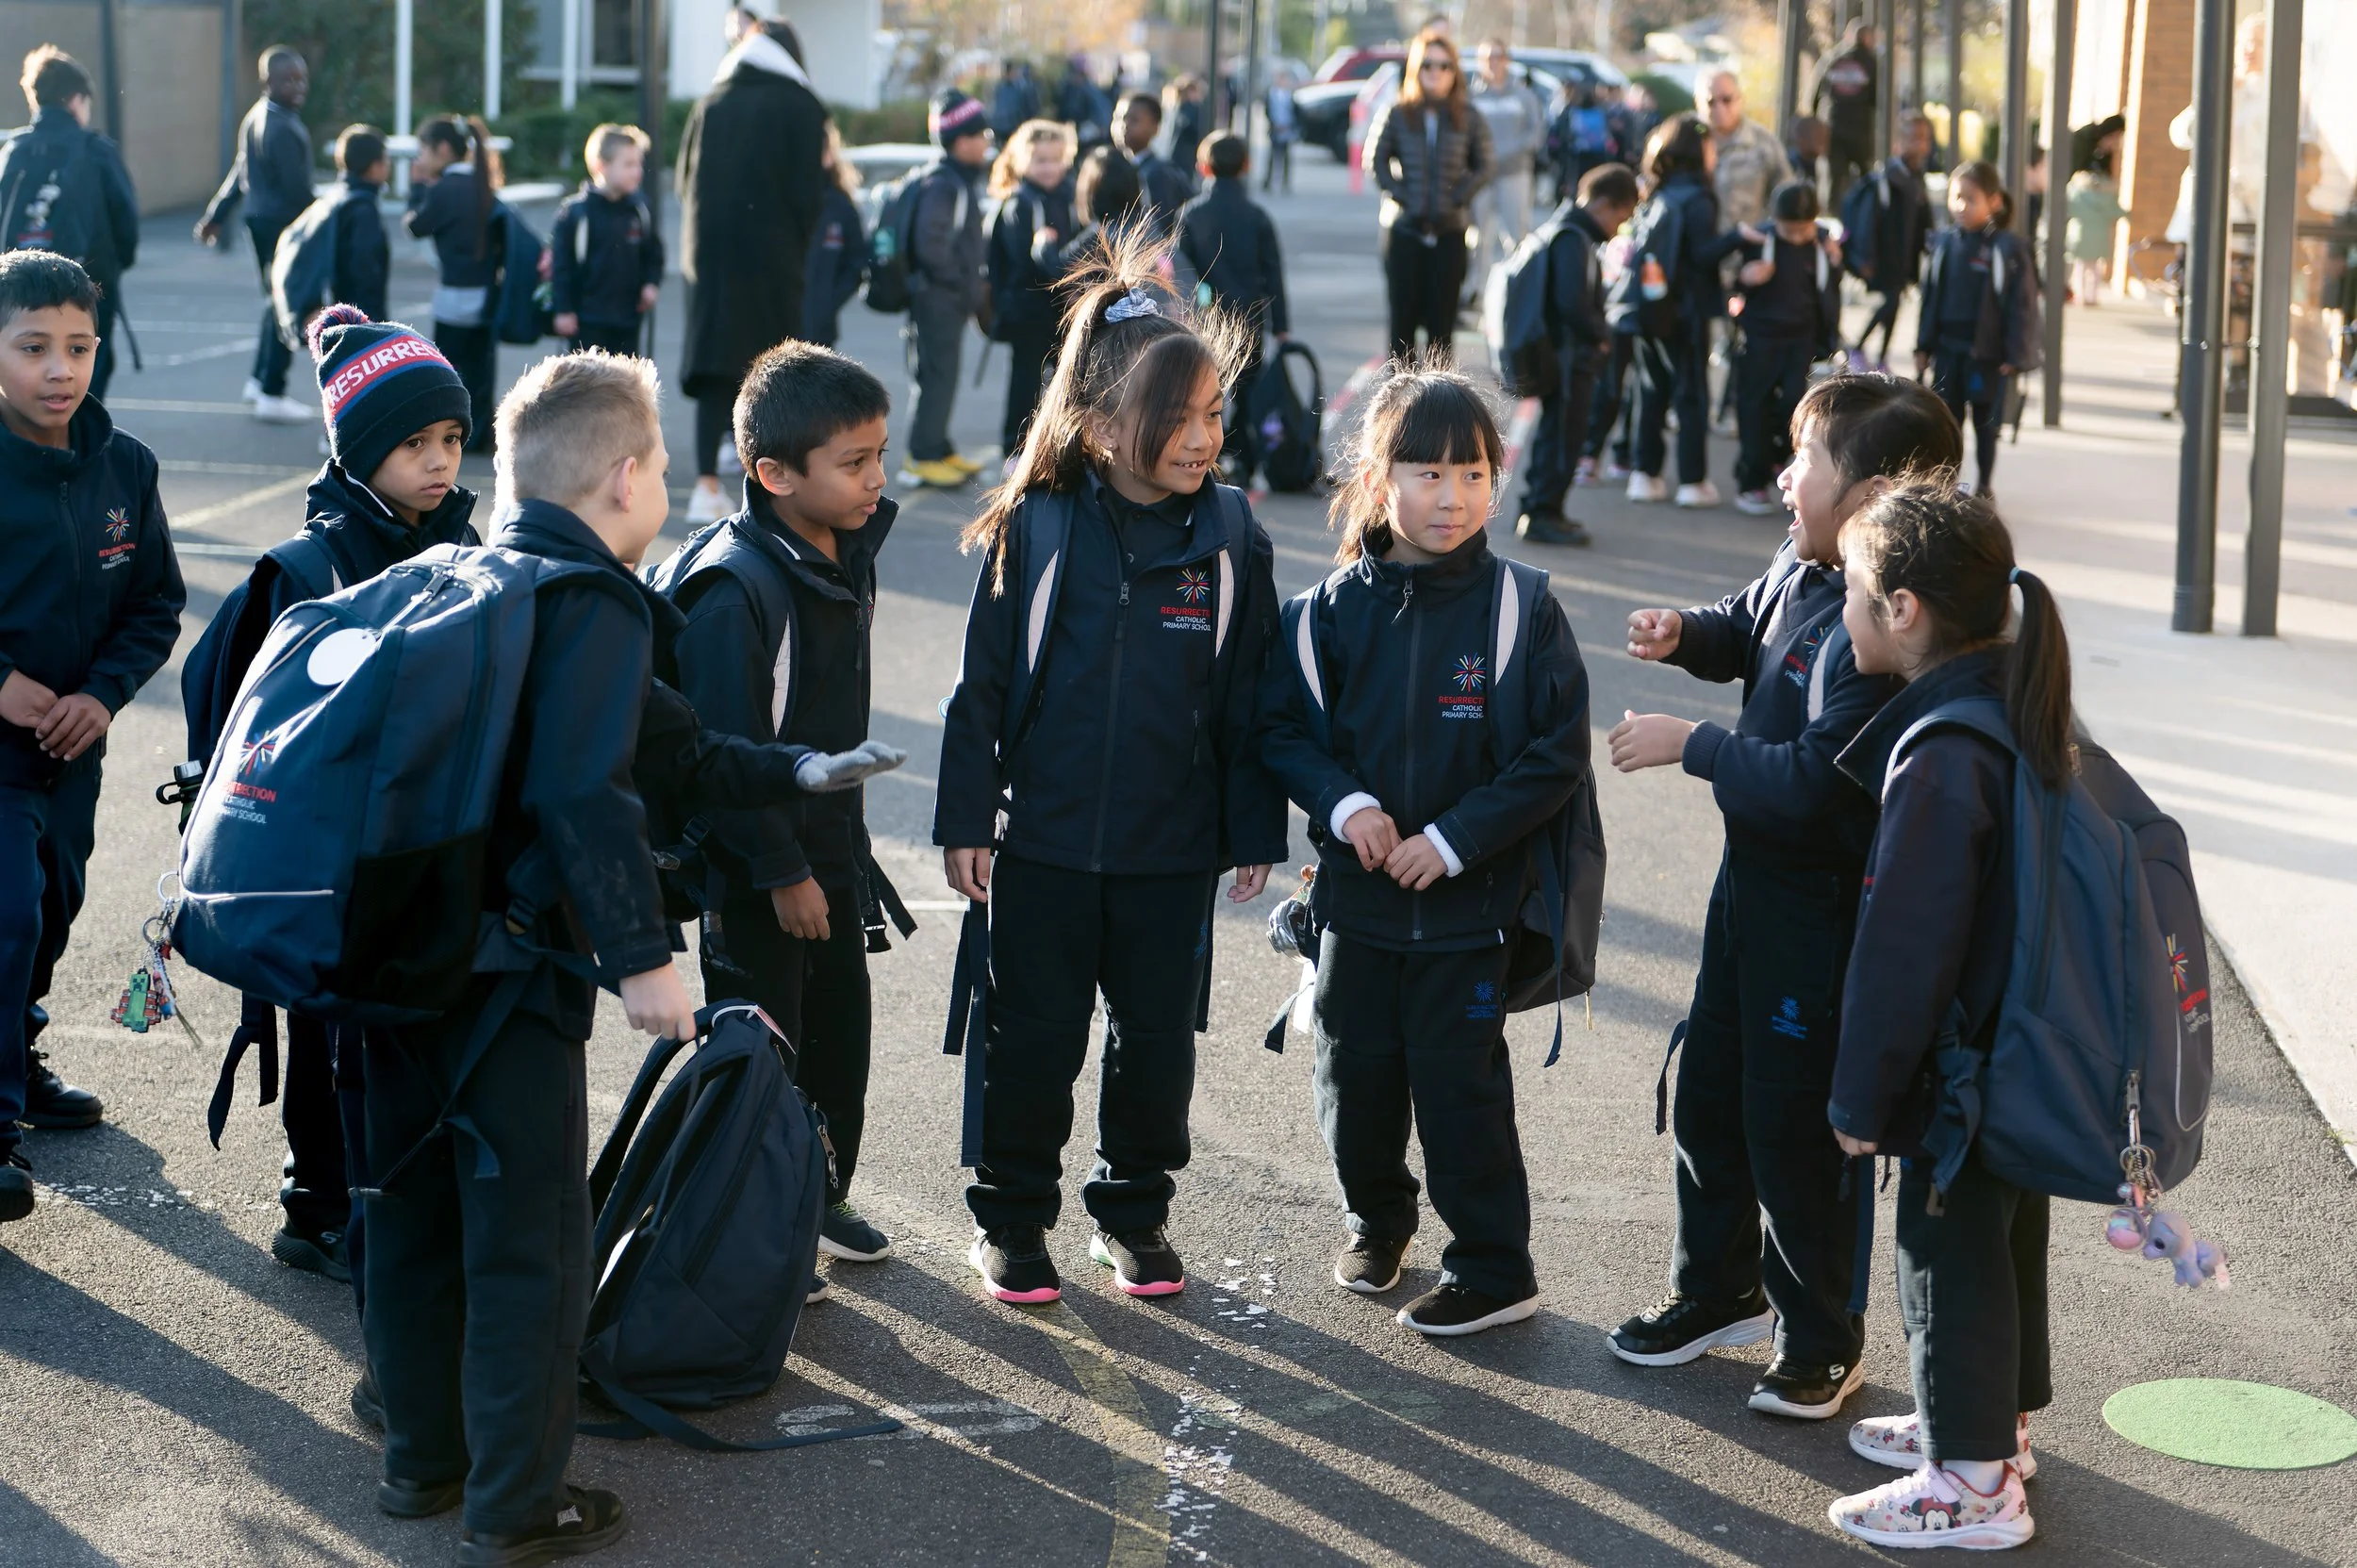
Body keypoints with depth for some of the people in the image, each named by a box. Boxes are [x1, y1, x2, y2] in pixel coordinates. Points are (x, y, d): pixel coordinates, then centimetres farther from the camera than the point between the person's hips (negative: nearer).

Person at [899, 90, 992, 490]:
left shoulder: (964, 181, 14)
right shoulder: (942, 185, -17)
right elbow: (931, 247, -24)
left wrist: (978, 285, 10)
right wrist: (968, 285, -16)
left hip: (953, 297, 10)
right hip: (937, 296, -10)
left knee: (943, 375, 15)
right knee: (938, 376, -7)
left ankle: (939, 450, 22)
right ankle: (924, 456, -2)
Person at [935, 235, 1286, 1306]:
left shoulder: (1227, 534, -2)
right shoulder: (1035, 528, -7)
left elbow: (1248, 692, 3)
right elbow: (983, 682, -2)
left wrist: (1254, 829, 4)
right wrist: (966, 820, -3)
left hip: (1173, 854, 1)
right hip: (1043, 845, -1)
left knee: (1158, 1044, 11)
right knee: (1032, 1042, 7)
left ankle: (1134, 1212, 30)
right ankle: (1011, 1217, 25)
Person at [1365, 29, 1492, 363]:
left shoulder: (1468, 118, 4)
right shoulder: (1396, 115, 1)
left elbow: (1483, 167, 7)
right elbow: (1376, 160, 3)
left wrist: (1457, 198, -6)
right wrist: (1403, 197, -8)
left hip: (1449, 231, 0)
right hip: (1403, 228, 0)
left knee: (1442, 322, 3)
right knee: (1403, 317, 3)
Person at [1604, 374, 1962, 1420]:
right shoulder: (1798, 567, 0)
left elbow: (1814, 783, -31)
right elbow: (1746, 631, 22)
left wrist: (1690, 746, -21)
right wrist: (1683, 637, 1)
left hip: (1823, 910, -9)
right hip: (1752, 877, 9)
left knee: (1794, 1125, 4)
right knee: (1707, 1089, 21)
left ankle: (1821, 1342, 23)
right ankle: (1719, 1291, 41)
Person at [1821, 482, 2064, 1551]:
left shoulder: (1940, 760, -27)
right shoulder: (2023, 712, 2)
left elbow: (1906, 945, -25)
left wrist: (1863, 1097, -15)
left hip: (1962, 1071, -9)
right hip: (2027, 1052, 9)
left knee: (1949, 1252, 5)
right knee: (2004, 1234, 23)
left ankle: (1970, 1484, 17)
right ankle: (1996, 1415, 41)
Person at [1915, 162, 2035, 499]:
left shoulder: (2008, 248, -12)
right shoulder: (1944, 242, 1)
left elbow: (2022, 304, -10)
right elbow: (1931, 296, 8)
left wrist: (2014, 356, -11)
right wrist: (1924, 346, 7)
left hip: (1987, 354, -4)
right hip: (1948, 348, 4)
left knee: (1985, 425, 10)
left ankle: (1982, 489, 24)